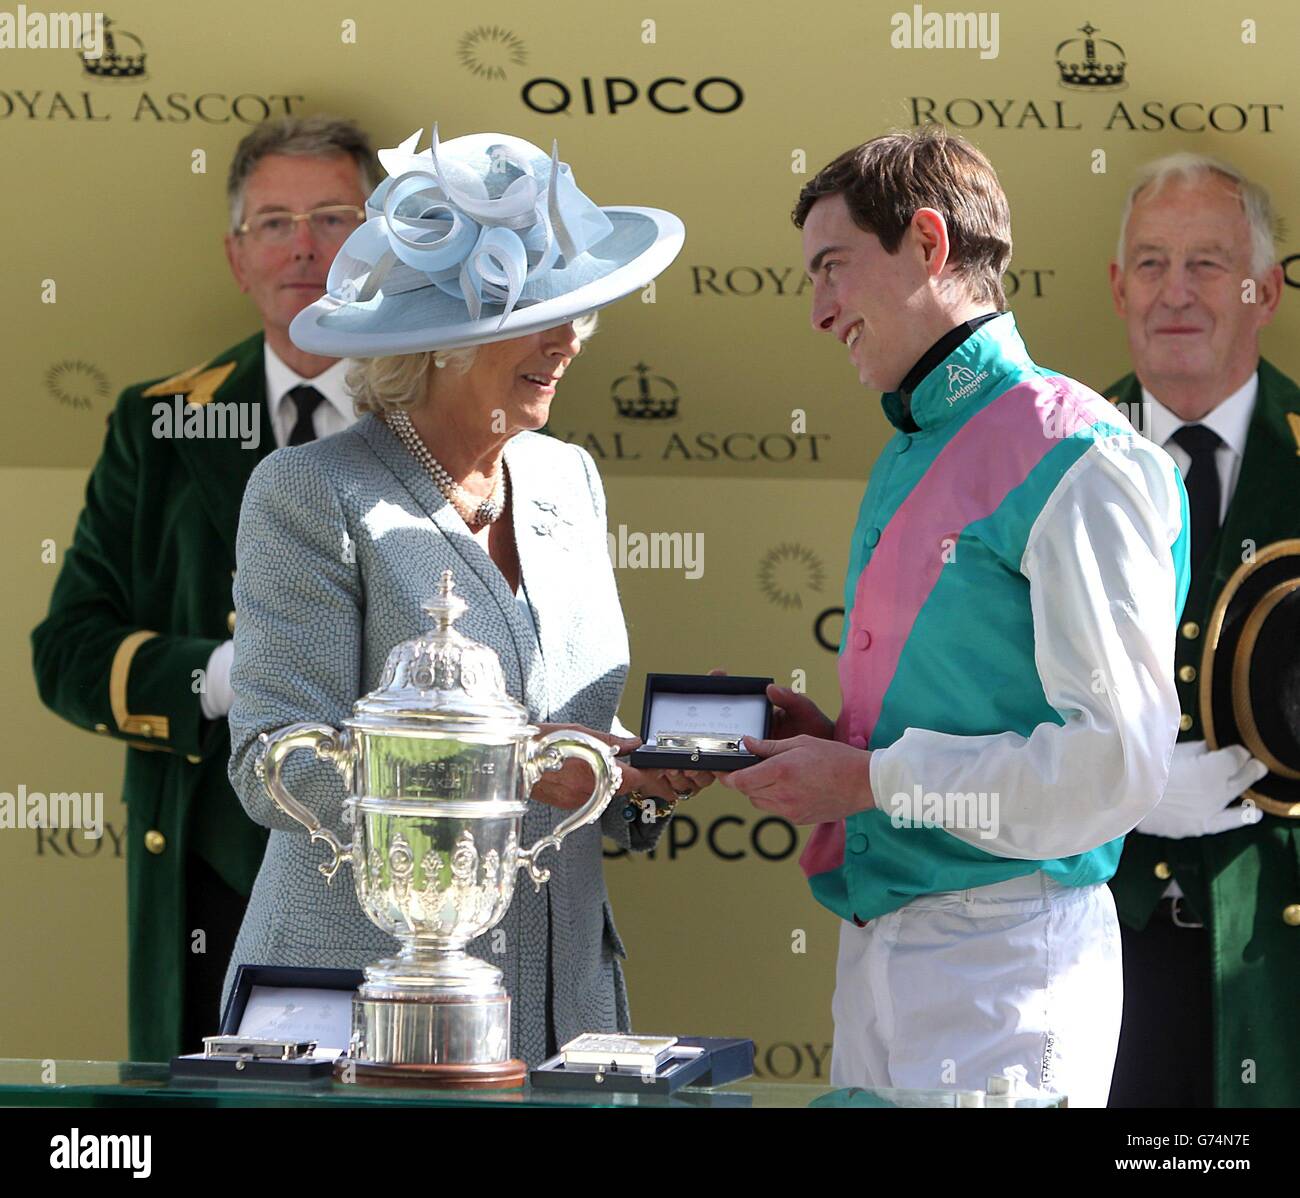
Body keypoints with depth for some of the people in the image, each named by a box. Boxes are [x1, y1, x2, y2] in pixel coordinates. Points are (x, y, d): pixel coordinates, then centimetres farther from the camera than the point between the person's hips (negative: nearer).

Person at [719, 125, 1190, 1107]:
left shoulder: (1078, 462, -11)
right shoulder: (904, 464, 18)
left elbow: (1118, 761, -18)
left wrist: (869, 781, -14)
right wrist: (826, 744, 6)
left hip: (1006, 951, -8)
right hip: (875, 947, 8)